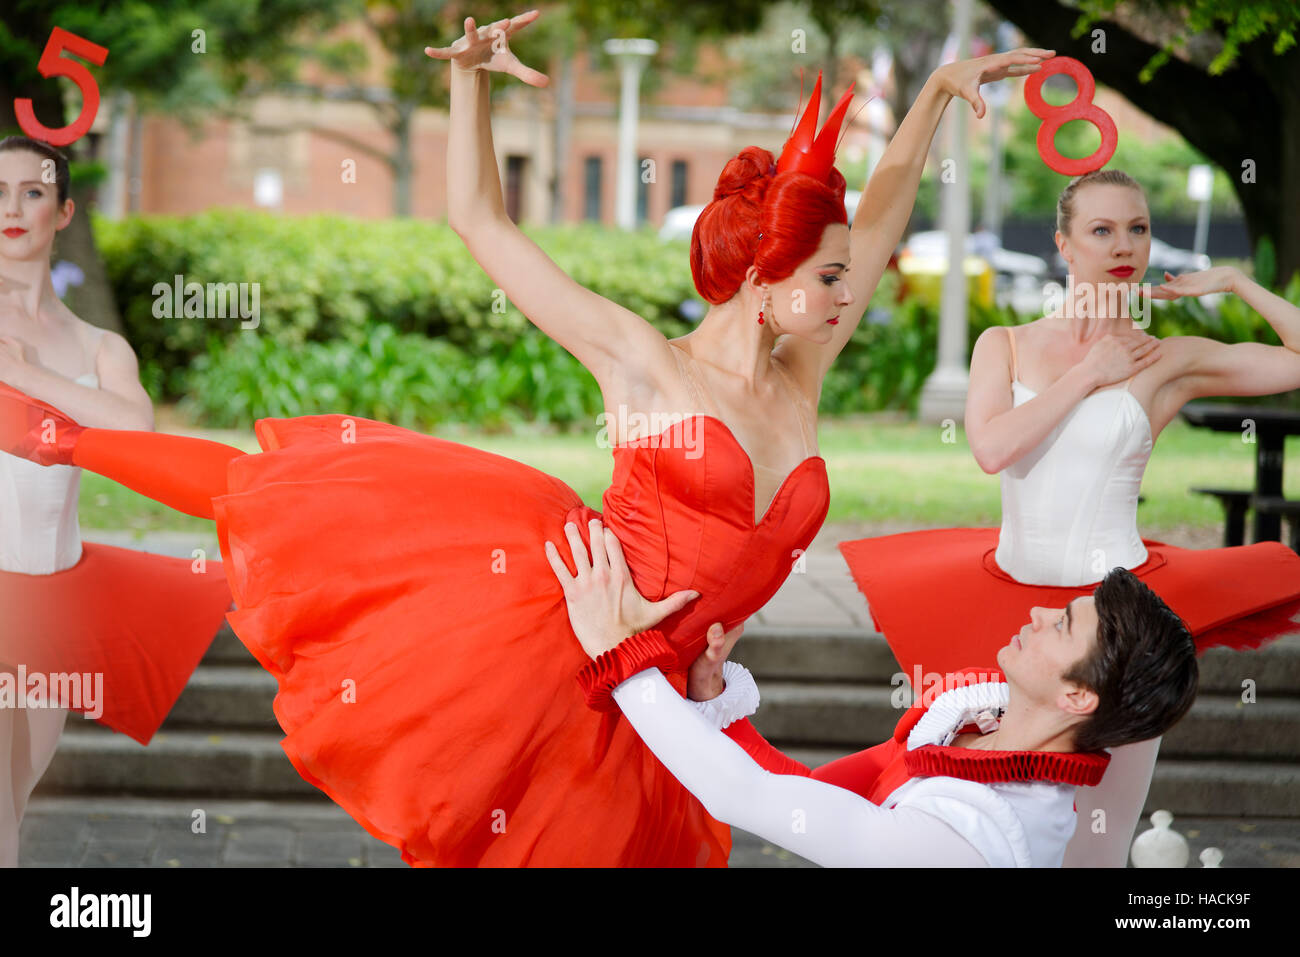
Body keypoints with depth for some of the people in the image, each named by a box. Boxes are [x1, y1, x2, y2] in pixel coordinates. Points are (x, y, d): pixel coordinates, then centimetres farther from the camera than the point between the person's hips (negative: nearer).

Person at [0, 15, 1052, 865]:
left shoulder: (799, 377, 12)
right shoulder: (643, 359, -1)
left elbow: (878, 220, 17)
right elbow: (481, 221, -1)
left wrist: (939, 91, 14)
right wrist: (471, 78, -10)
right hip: (542, 604, -5)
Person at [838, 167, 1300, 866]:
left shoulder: (1171, 362, 1)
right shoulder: (1005, 344, 5)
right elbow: (991, 447, -12)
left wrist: (1234, 281, 0)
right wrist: (1088, 374, -7)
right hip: (1011, 597, 2)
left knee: (1095, 836, 0)